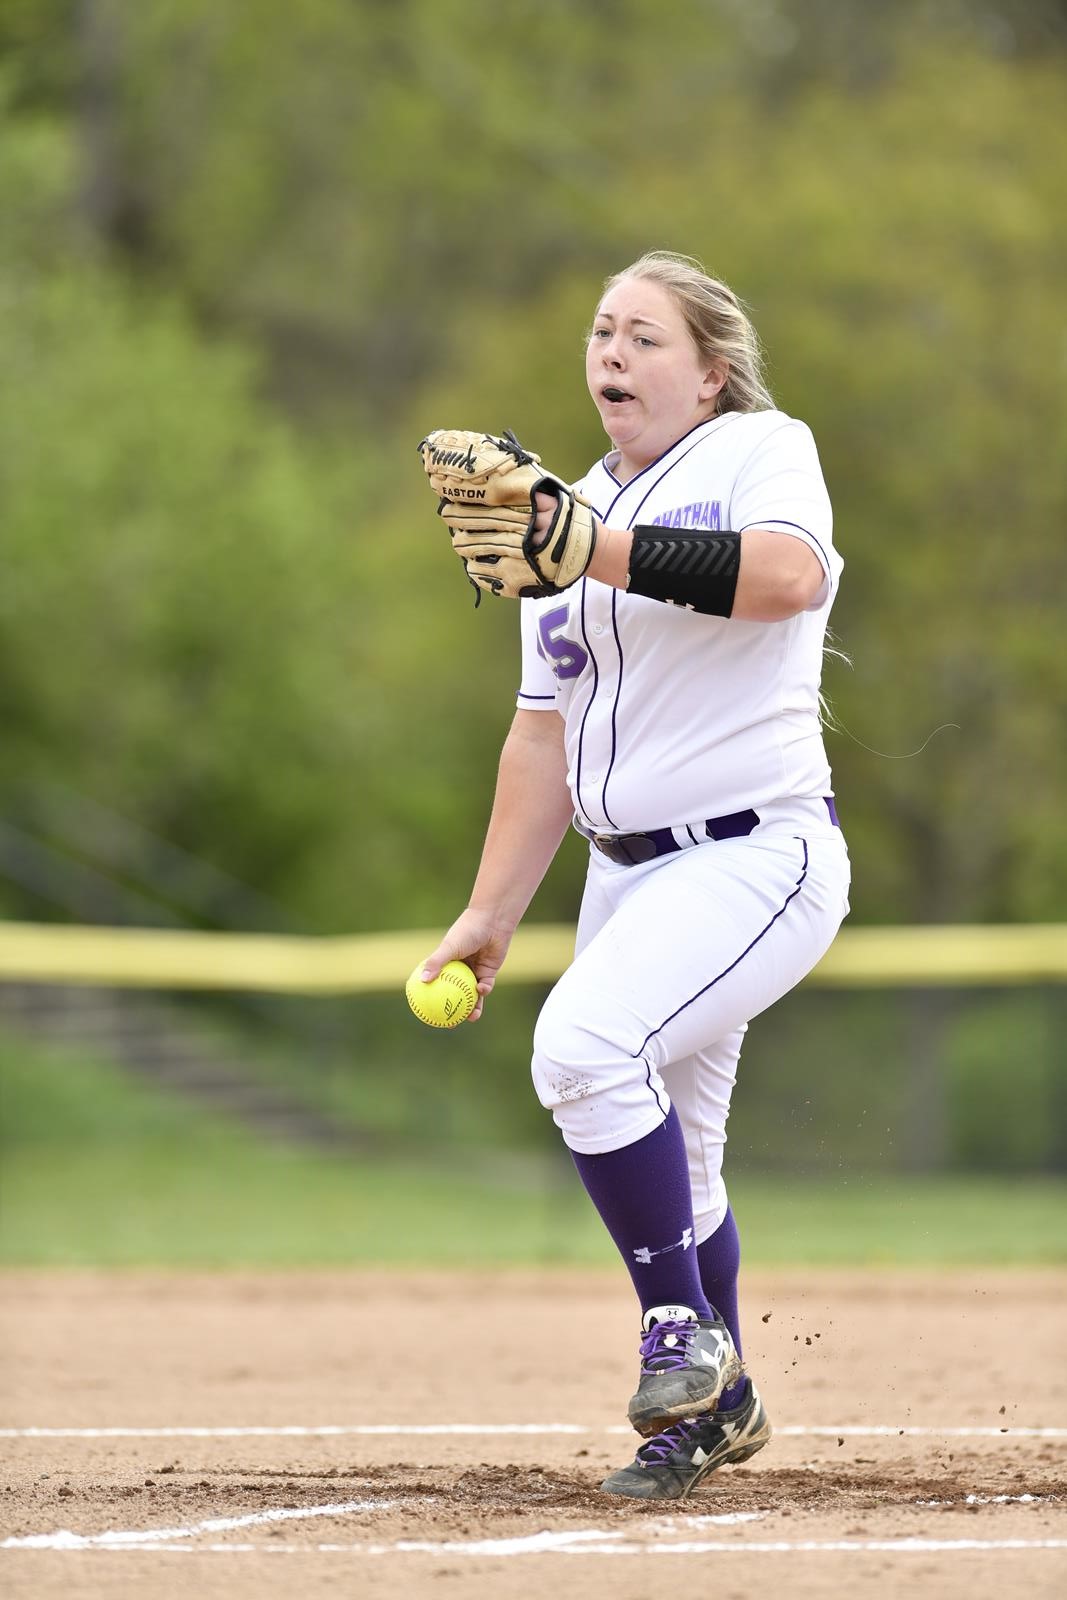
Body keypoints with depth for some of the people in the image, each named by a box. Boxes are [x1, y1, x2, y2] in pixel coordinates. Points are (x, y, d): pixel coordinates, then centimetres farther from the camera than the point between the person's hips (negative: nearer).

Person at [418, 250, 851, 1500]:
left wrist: (595, 552, -35)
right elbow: (545, 732, 17)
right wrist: (489, 915, 11)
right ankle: (715, 1410, 28)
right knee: (663, 1168, 11)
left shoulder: (762, 450, -6)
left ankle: (685, 1335, -14)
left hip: (760, 855, -8)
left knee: (584, 1045, -28)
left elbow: (787, 576, -29)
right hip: (626, 874, 8)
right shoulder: (572, 512, 15)